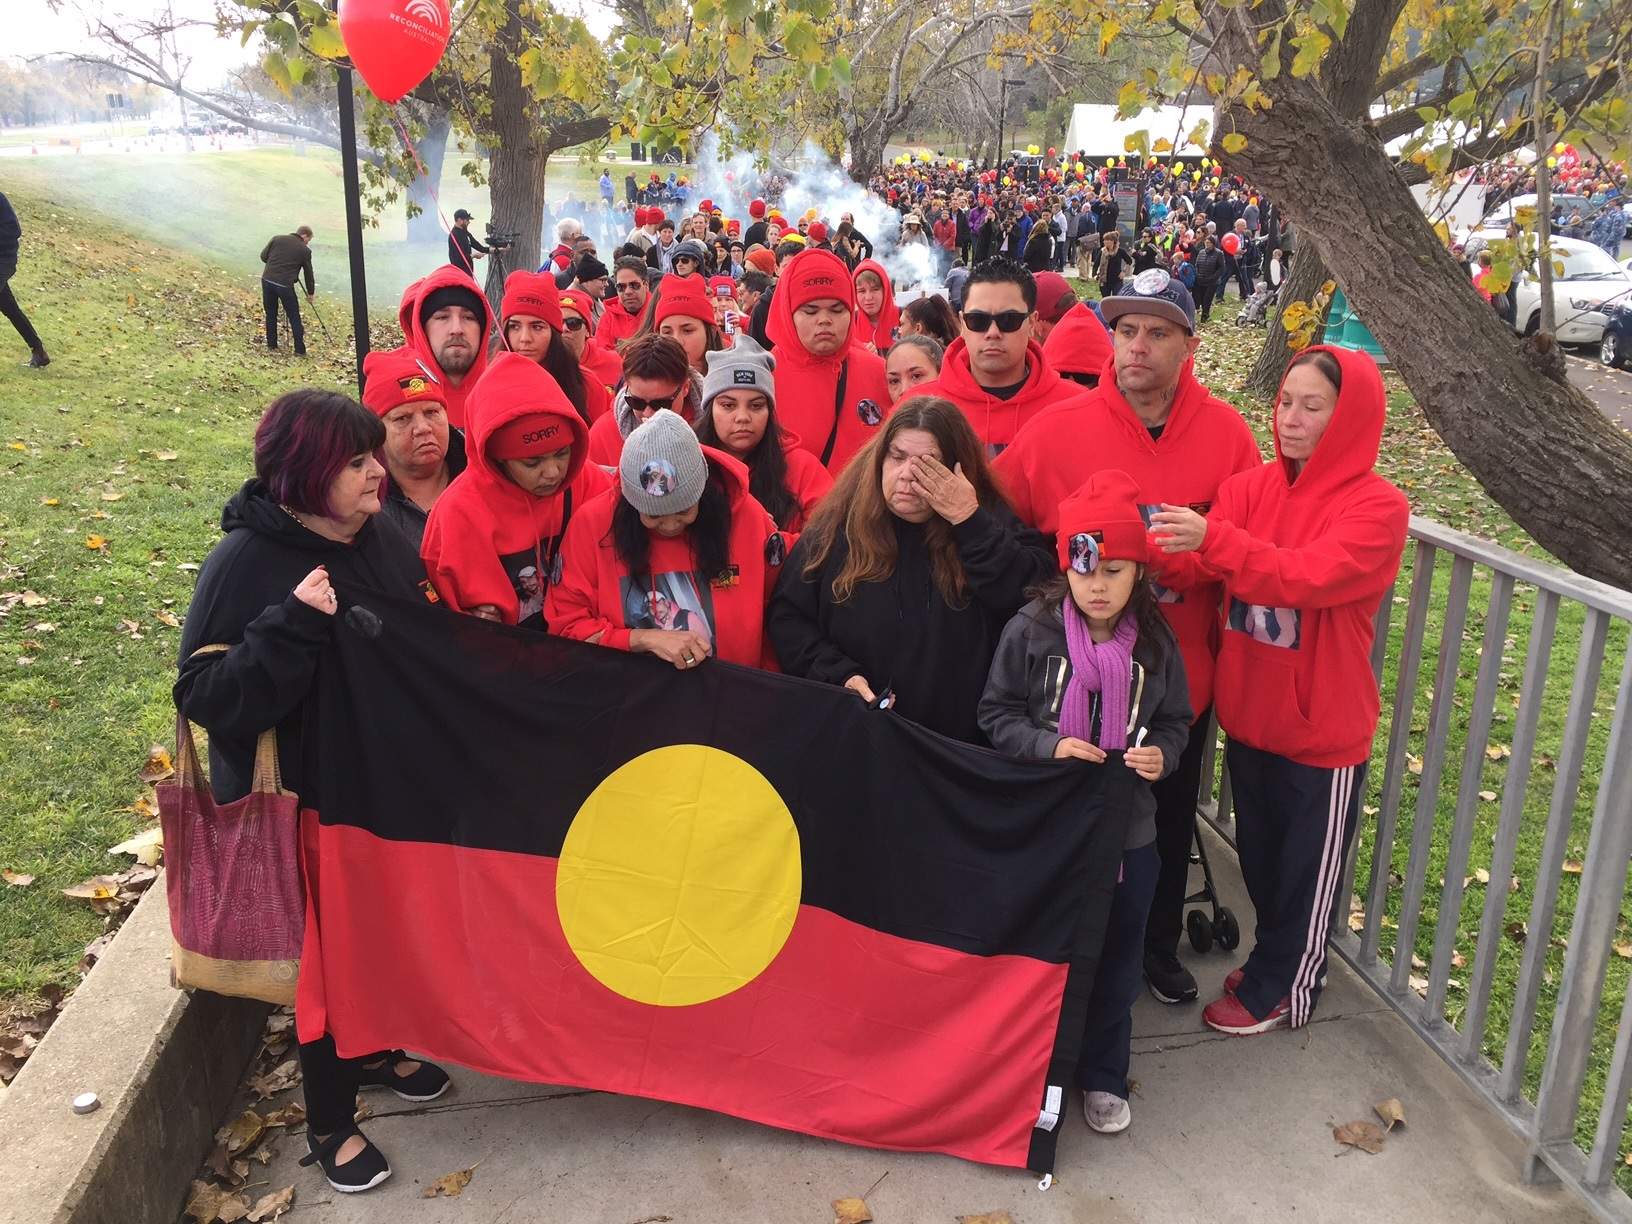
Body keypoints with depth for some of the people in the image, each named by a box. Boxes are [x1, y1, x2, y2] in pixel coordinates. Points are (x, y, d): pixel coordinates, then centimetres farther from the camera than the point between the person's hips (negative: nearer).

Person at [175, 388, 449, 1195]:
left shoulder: (382, 541, -2)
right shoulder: (246, 561, -19)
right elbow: (202, 694, -24)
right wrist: (293, 623, -34)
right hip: (297, 805, -5)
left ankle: (375, 1049, 48)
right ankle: (329, 1124, 30)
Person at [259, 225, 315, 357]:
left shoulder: (277, 238, 9)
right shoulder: (305, 250, 3)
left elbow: (263, 256, 11)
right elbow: (308, 273, 12)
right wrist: (310, 292, 25)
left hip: (267, 280, 3)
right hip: (285, 285, -3)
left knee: (271, 314, 17)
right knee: (294, 317, 6)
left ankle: (271, 344, 23)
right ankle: (300, 350, 6)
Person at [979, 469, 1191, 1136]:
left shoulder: (1155, 643, -4)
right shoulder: (1031, 630, -11)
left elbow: (1175, 721, 8)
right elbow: (996, 713, -5)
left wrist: (1161, 753, -13)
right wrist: (1049, 745, -21)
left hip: (1128, 829, 2)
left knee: (1116, 957, 14)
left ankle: (1103, 1075, 34)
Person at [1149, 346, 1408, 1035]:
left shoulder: (1378, 507, -16)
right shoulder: (1251, 487, -2)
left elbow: (1307, 577, -32)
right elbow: (1201, 566, -14)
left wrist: (1213, 539, -43)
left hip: (1322, 727, -5)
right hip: (1248, 711, 5)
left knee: (1304, 867, 14)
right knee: (1258, 853, 22)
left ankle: (1276, 989, 34)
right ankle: (1278, 959, 45)